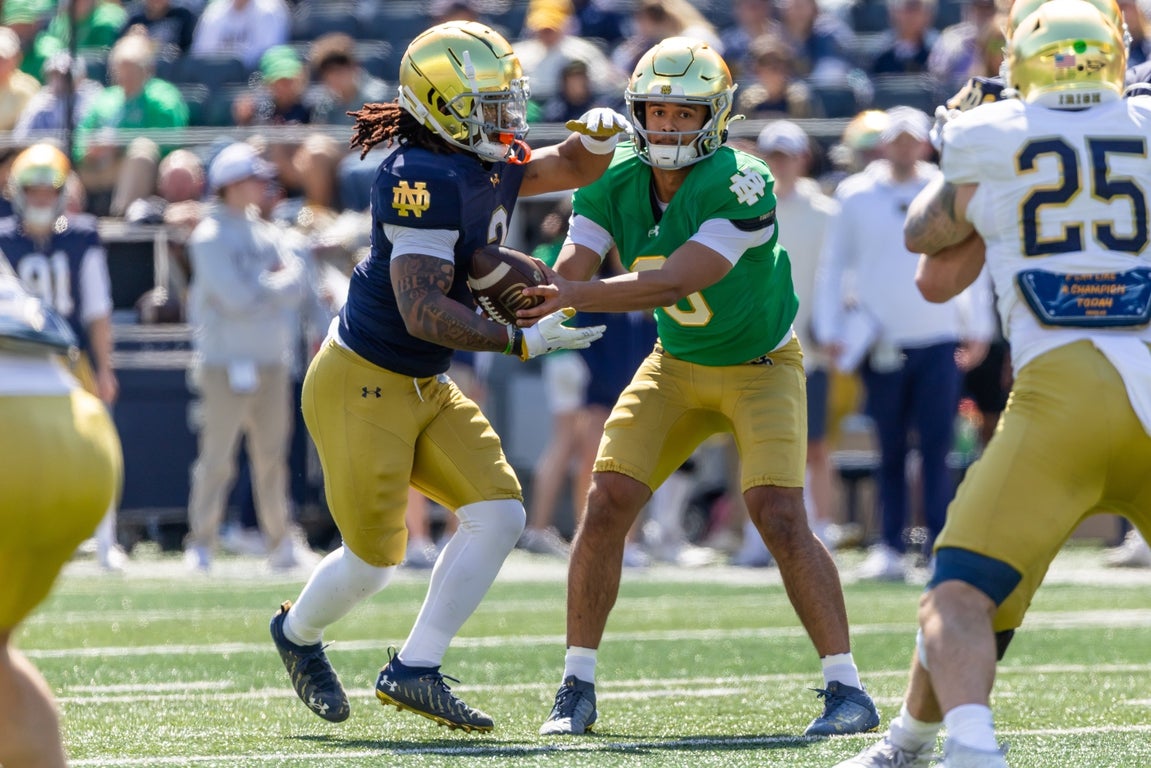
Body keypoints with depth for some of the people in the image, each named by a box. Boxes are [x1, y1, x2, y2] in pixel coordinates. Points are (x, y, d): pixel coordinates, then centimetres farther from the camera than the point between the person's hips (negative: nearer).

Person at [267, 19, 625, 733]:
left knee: (498, 514, -3)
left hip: (423, 388, 9)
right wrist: (525, 340, -27)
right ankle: (297, 632, 35)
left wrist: (596, 135, -6)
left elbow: (571, 168, 18)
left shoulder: (491, 164, 2)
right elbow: (424, 312, -29)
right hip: (362, 384, -9)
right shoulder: (426, 179, -25)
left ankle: (415, 670, 3)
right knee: (375, 558, 4)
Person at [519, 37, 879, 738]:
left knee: (781, 518, -19)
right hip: (676, 366, 5)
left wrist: (573, 296, -45)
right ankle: (577, 688, 4)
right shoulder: (616, 185, -11)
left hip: (761, 366, -5)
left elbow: (672, 284, -37)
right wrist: (533, 310, -41)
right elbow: (569, 276, -19)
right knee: (607, 505, -7)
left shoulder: (739, 186, -28)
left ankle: (847, 688, -11)